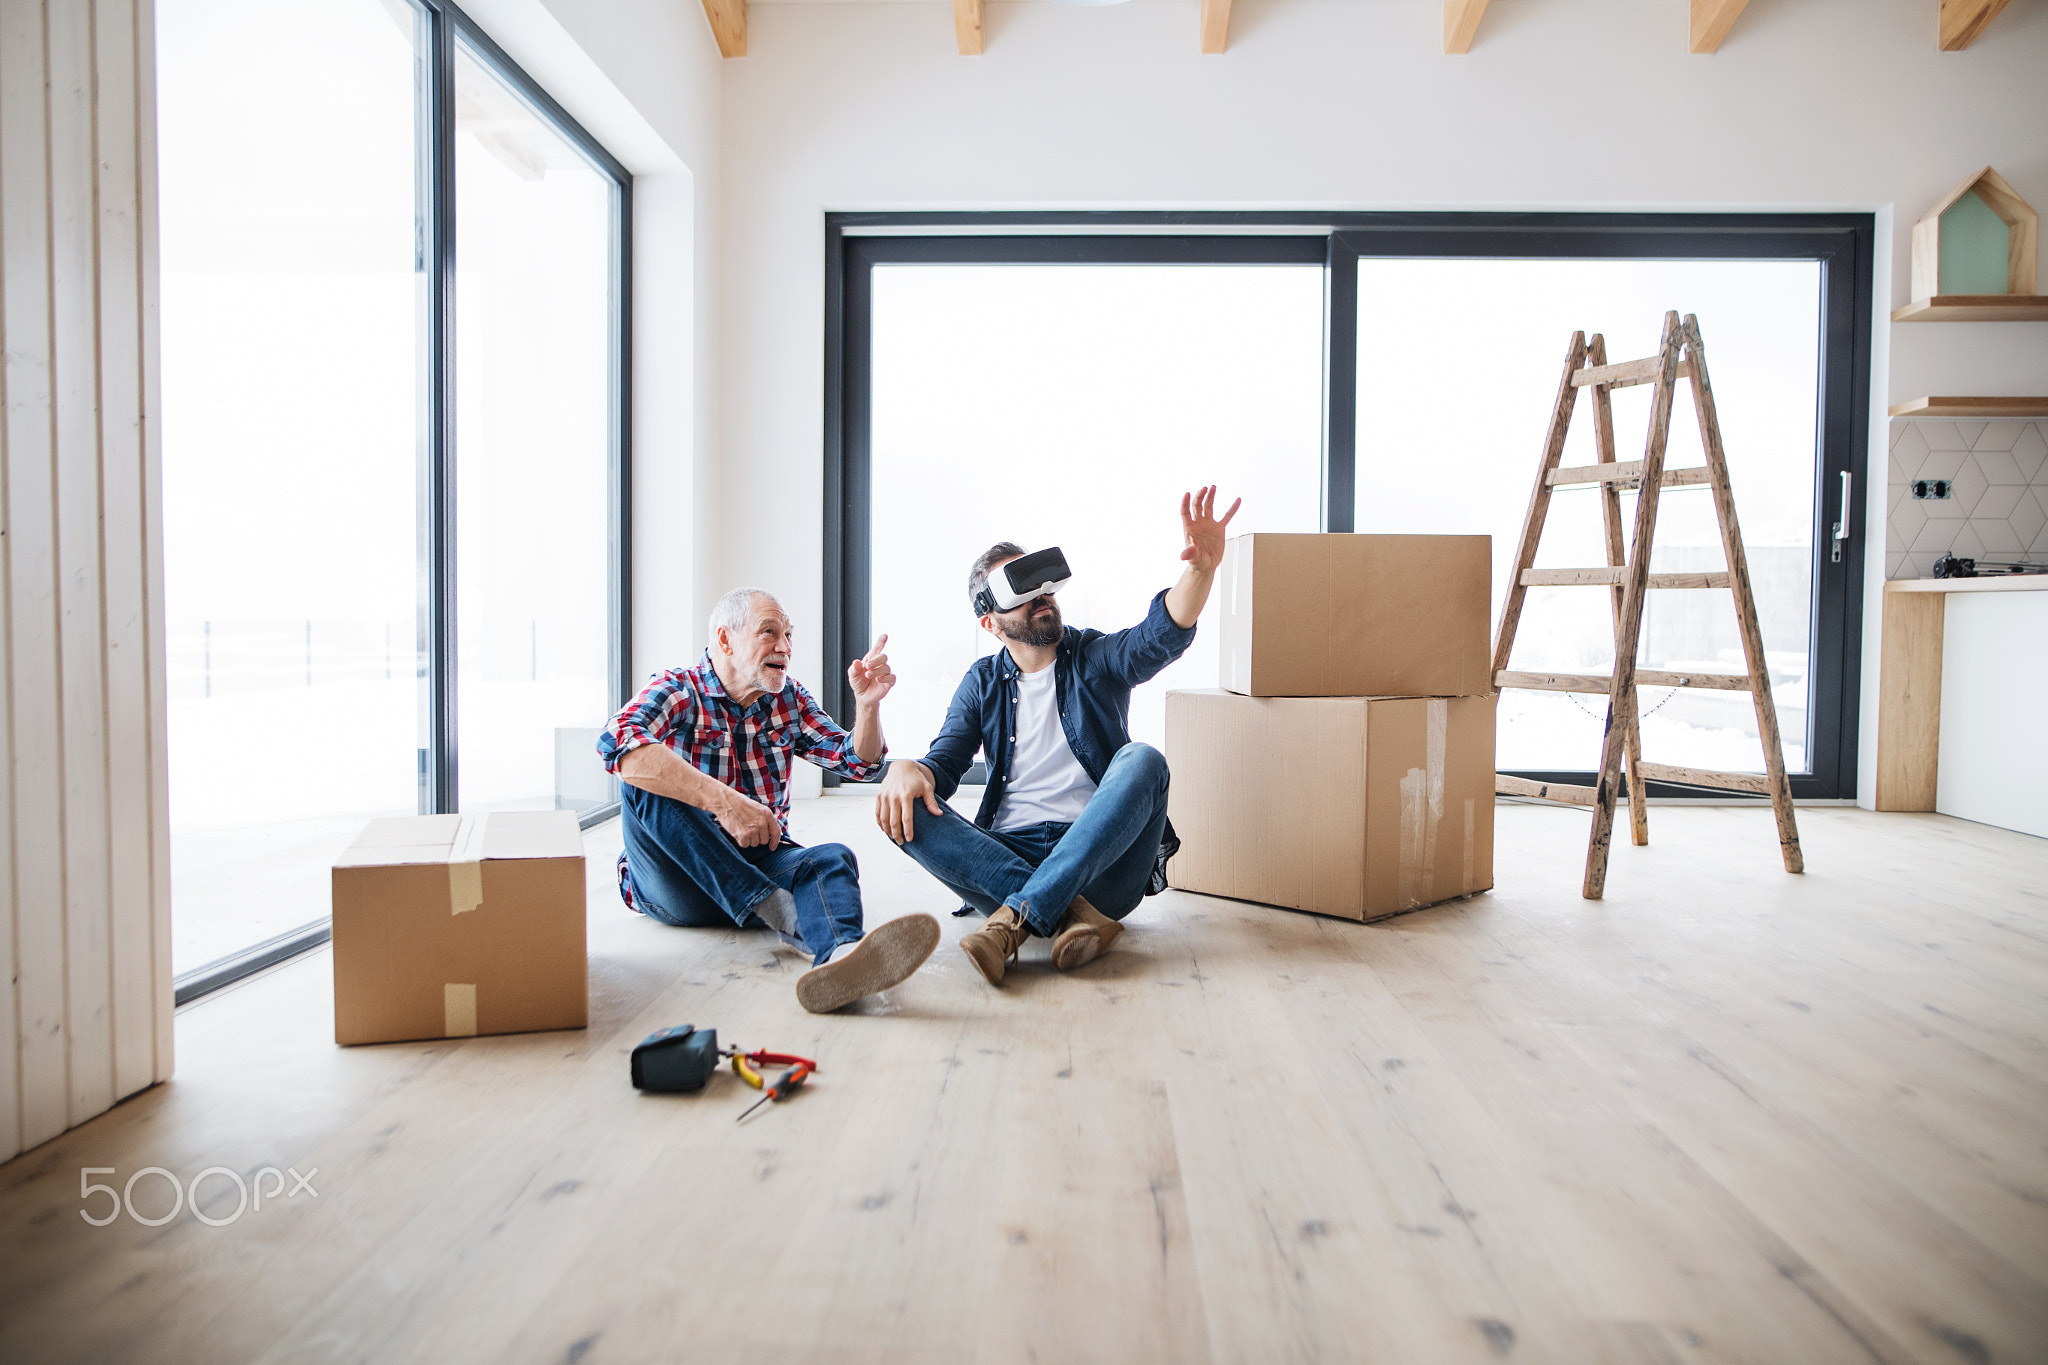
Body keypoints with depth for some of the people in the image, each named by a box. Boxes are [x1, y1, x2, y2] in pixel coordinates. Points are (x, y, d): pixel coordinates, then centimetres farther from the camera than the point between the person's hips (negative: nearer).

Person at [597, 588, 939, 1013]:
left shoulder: (789, 698, 12)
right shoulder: (678, 690, -6)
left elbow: (858, 763, 12)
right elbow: (617, 743, -27)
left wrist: (868, 704, -10)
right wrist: (724, 801, -36)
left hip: (760, 861, 4)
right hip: (677, 878, -3)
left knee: (833, 859, -27)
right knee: (644, 780, -29)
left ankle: (840, 954, -64)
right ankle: (780, 912, -34)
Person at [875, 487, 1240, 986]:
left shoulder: (1096, 658, 9)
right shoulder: (983, 682, 16)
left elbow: (1162, 635, -12)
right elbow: (946, 758, 5)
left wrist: (1202, 567, -33)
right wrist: (910, 769, -21)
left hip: (1101, 861, -1)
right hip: (1009, 853, 2)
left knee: (1143, 759, -29)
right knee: (902, 809, -22)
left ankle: (1015, 918, -38)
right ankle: (1073, 914, -34)